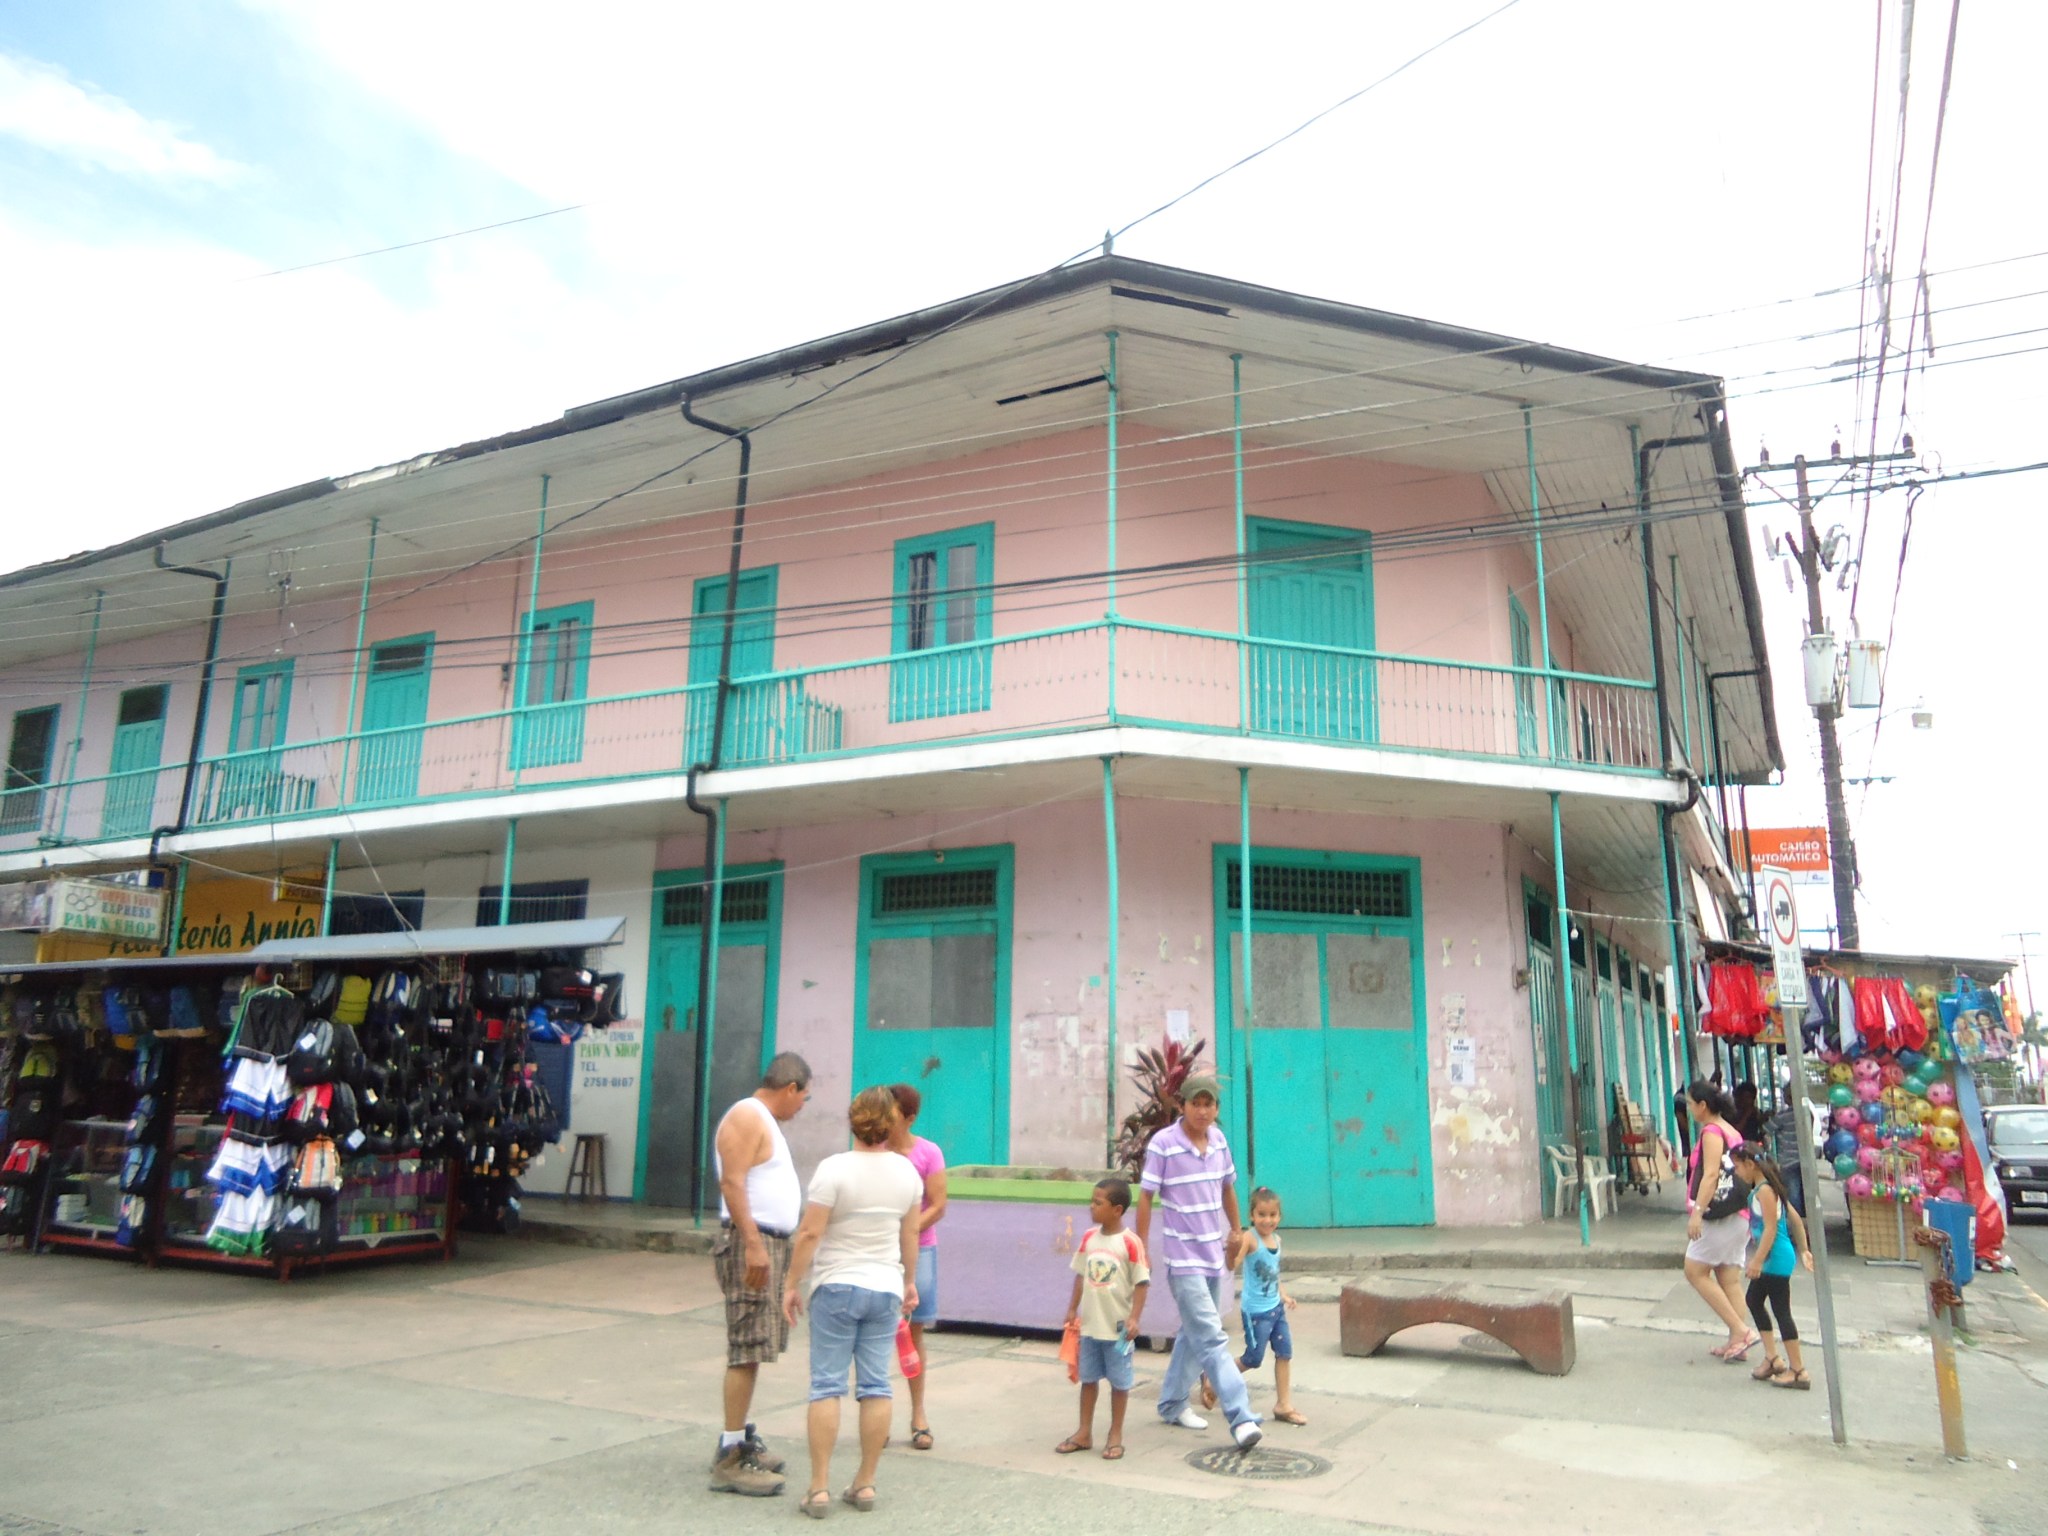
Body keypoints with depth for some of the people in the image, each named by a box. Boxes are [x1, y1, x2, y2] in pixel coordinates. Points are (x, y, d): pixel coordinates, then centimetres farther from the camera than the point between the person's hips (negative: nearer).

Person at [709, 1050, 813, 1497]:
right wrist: (752, 1244, -27)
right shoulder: (747, 1116, -12)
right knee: (747, 1349, -9)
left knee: (754, 1348, 14)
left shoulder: (764, 1120, 19)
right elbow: (731, 1182, -21)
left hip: (769, 1242, 10)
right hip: (751, 1242, -10)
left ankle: (741, 1439, 22)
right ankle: (730, 1458, -5)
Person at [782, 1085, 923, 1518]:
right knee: (876, 1386, 9)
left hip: (837, 1287, -4)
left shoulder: (834, 1168, -14)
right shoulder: (906, 1171, 1)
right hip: (886, 1288, 4)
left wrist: (792, 1284, -6)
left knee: (827, 1386, 2)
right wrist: (910, 1281, 21)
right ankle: (866, 1483, 16)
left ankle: (819, 1488, 4)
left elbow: (809, 1233, -15)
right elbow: (910, 1233, 10)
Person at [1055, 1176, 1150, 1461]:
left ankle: (1116, 1436, 23)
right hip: (1090, 1324, 5)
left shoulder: (1130, 1243, -17)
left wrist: (1134, 1318, -18)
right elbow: (1081, 1275, 9)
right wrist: (1072, 1309, 8)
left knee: (1119, 1382, 9)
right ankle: (1084, 1433, 28)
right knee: (1088, 1378, 16)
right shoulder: (1089, 1237, 0)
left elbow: (1142, 1283, -14)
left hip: (1117, 1327, -5)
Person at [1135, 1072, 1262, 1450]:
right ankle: (1241, 1419, -11)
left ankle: (1172, 1403, 32)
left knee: (1195, 1333, 17)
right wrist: (1142, 1247, -10)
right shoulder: (1163, 1144, -15)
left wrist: (1235, 1231, 22)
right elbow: (1146, 1197, -10)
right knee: (1212, 1338, -11)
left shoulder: (1218, 1140, 2)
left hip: (1214, 1254, 7)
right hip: (1183, 1258, -7)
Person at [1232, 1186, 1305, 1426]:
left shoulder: (1277, 1239, 4)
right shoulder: (1249, 1238, -19)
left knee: (1285, 1353, 8)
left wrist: (1282, 1295, 12)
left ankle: (1284, 1406, 21)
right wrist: (1233, 1247, -52)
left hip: (1275, 1307, 7)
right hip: (1255, 1310, -7)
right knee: (1253, 1359, 2)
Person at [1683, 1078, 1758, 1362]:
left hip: (1720, 1216, -9)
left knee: (1695, 1271, -4)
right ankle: (1737, 1340, 9)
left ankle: (1741, 1331, -7)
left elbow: (1710, 1175, -22)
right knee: (1730, 1279, 9)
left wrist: (1697, 1211, -26)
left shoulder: (1711, 1132, -12)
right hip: (1738, 1214, 9)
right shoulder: (1730, 1131, 17)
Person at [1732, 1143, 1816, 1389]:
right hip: (1772, 1259, 11)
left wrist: (1757, 1261, -23)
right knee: (1753, 1300, 17)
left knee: (1781, 1311, -3)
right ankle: (1772, 1358, 22)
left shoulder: (1764, 1190, -19)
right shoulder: (1768, 1186, 10)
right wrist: (1803, 1249, 21)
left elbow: (1770, 1229, -23)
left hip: (1776, 1259, -11)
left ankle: (1798, 1371, 6)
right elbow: (1794, 1217, 16)